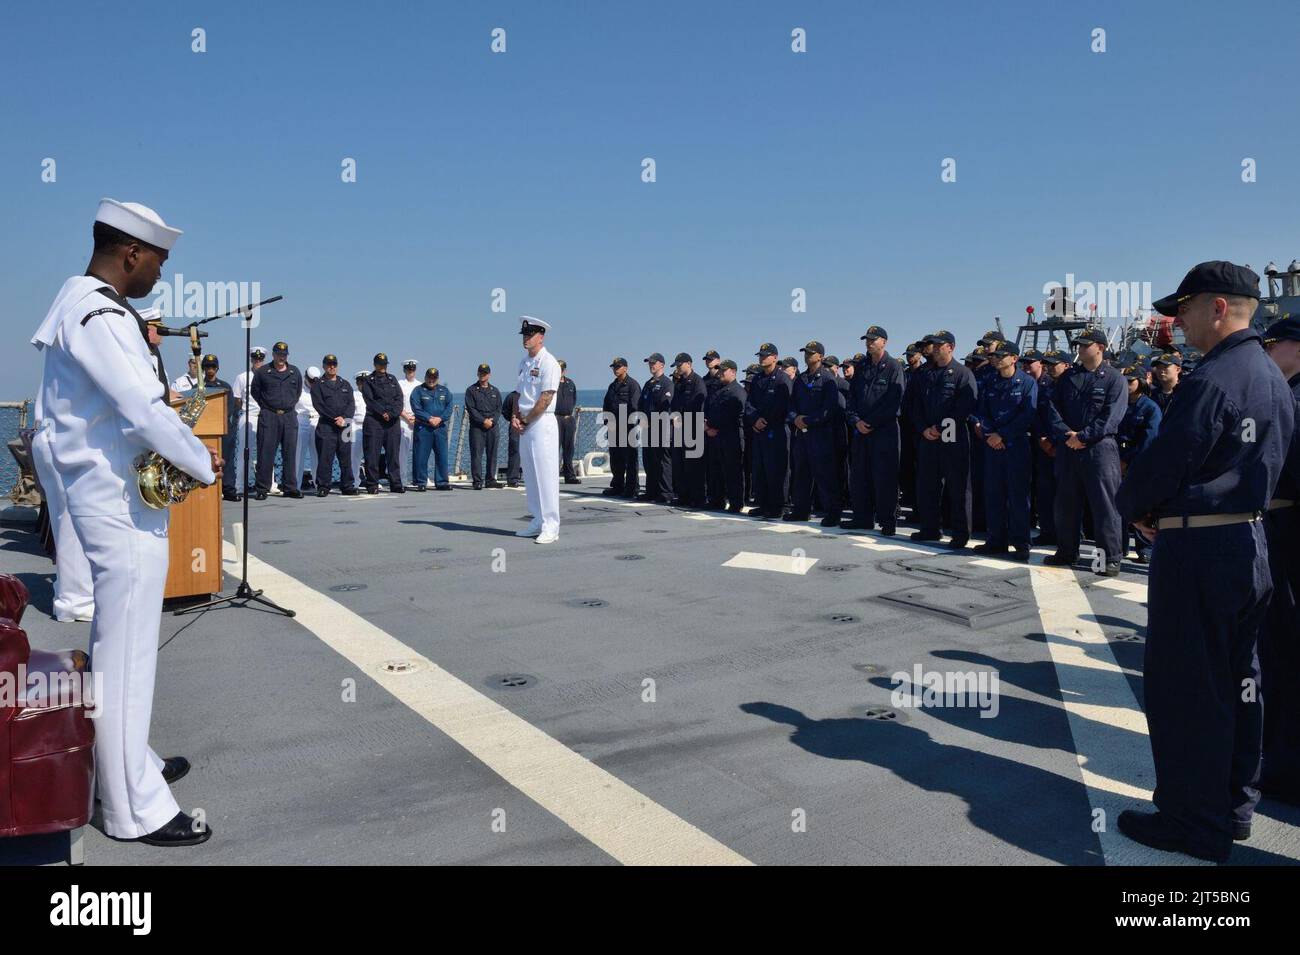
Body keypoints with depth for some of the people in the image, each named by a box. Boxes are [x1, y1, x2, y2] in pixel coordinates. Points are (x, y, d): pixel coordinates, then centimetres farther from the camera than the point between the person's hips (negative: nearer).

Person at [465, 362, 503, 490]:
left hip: (493, 427, 4)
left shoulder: (495, 391, 16)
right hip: (477, 427, -3)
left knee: (492, 454, 4)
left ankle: (491, 480, 11)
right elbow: (471, 409, -4)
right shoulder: (471, 390, 5)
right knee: (477, 454, -7)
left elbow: (499, 409, 10)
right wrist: (483, 421, -12)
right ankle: (477, 481, -5)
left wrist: (492, 420, -7)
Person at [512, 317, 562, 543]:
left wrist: (526, 420, -9)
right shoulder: (524, 363, 16)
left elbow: (545, 399, -16)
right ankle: (537, 522, 21)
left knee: (546, 475, -7)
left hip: (542, 424, -9)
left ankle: (550, 527, -3)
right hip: (525, 426, 9)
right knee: (530, 476, 12)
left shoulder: (549, 363, -11)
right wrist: (515, 418, 4)